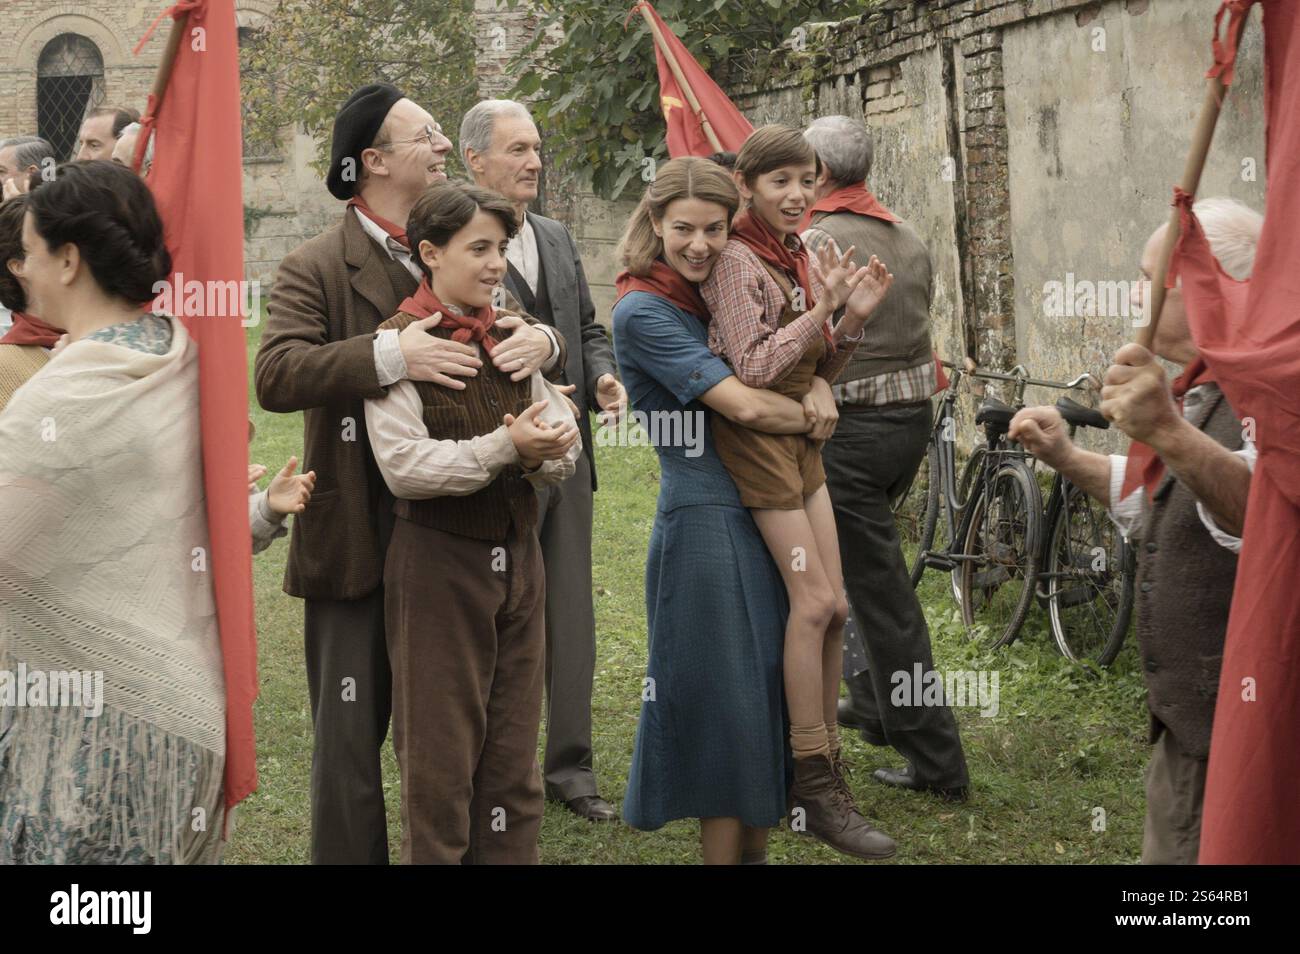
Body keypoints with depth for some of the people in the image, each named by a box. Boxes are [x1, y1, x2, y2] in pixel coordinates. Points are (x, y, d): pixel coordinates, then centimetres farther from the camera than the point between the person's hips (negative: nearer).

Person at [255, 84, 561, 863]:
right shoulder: (316, 268, -9)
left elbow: (512, 328, 10)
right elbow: (274, 375, -22)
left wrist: (538, 339, -15)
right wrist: (387, 355, -35)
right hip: (360, 542, -5)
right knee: (352, 741, 5)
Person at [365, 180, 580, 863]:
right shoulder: (400, 340, -10)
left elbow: (566, 449, 6)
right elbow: (402, 465, -19)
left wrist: (540, 451, -16)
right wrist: (504, 447, -23)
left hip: (518, 556, 6)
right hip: (437, 561, -6)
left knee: (513, 756, 12)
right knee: (439, 757, 4)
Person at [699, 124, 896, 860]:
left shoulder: (803, 258, 12)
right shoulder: (737, 260, -11)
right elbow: (752, 368, -18)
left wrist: (853, 319, -2)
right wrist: (821, 309, -23)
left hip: (802, 438, 8)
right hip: (754, 437, -8)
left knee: (832, 605, 7)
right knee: (815, 600, -12)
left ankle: (828, 767, 18)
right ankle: (815, 786, -5)